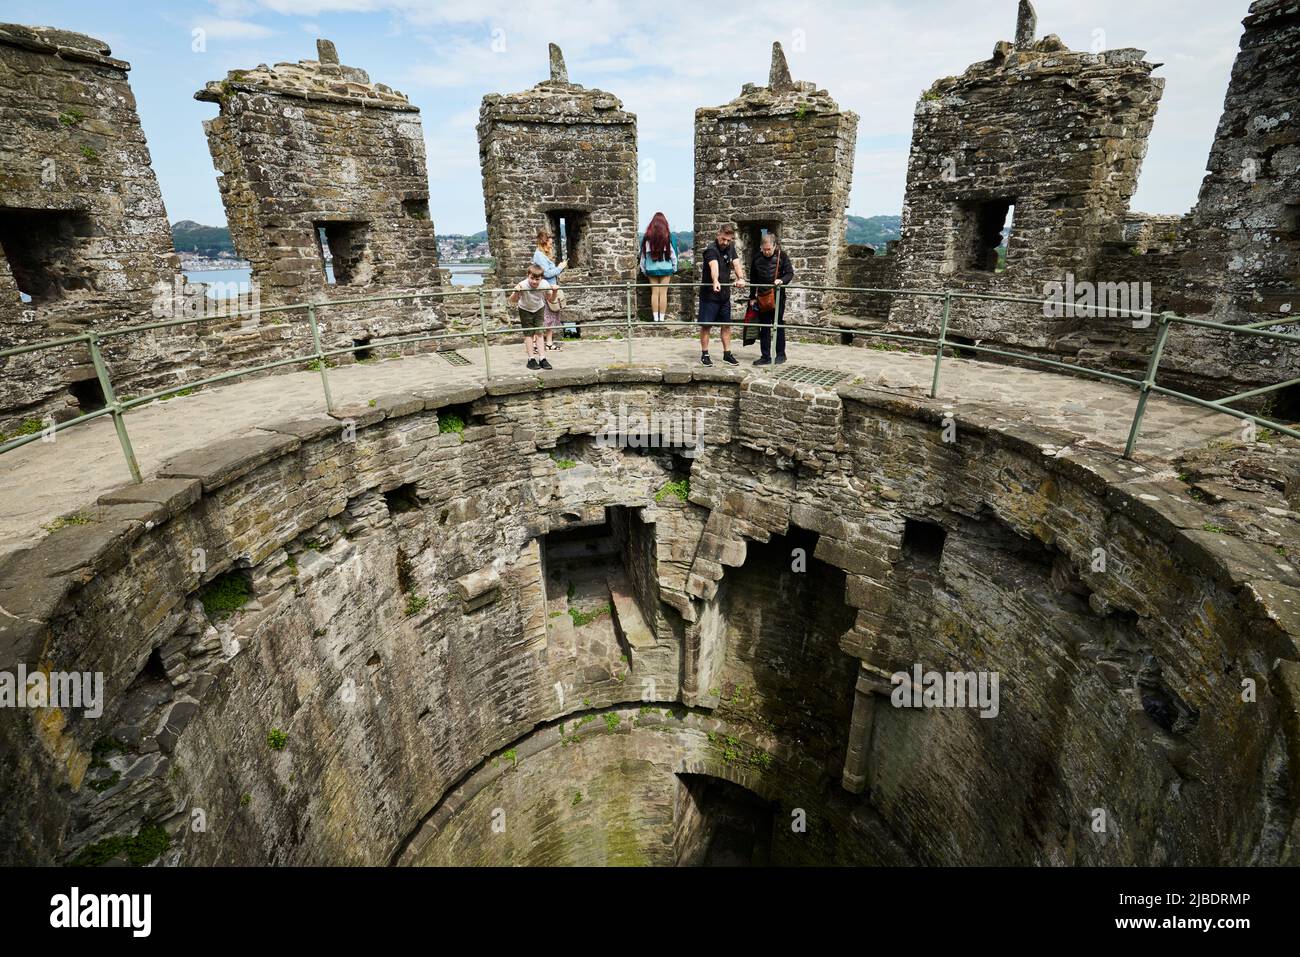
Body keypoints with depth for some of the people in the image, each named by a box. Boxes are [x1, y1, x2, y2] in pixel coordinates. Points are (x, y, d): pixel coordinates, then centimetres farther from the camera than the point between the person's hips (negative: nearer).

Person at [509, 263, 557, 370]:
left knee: (539, 333, 0)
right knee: (529, 333, 0)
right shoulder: (523, 285, -34)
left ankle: (542, 359, 3)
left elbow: (551, 299, -10)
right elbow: (512, 301, -31)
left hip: (539, 309, 2)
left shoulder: (545, 284, -26)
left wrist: (554, 291, -29)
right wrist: (516, 292, -49)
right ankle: (531, 359, 6)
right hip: (525, 310, -2)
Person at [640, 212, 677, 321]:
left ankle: (656, 318, 4)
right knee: (663, 293, 1)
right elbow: (673, 253, -1)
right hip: (665, 268, -1)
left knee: (654, 292, 6)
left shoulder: (648, 236, 0)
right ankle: (662, 318, 1)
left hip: (651, 268, 1)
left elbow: (643, 254, 3)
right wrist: (674, 267, 11)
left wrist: (643, 269, 11)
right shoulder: (668, 236, -5)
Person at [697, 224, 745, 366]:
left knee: (727, 324, 11)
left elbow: (736, 263, -9)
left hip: (725, 294, 7)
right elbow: (714, 266, -38)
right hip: (709, 294, -7)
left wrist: (740, 278, -30)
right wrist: (715, 281, -57)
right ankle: (704, 354, 11)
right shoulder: (711, 249, -18)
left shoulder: (731, 248, 5)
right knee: (706, 325, -1)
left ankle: (727, 354, 21)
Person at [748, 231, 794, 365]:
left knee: (779, 325, 4)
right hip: (762, 297, 3)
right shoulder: (757, 257, 4)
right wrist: (753, 296, 12)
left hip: (777, 295, -3)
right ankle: (765, 356, 12)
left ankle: (781, 354, 15)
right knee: (764, 328, 5)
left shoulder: (781, 256, -4)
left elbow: (790, 273, -2)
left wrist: (782, 280, -23)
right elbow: (753, 278, 12)